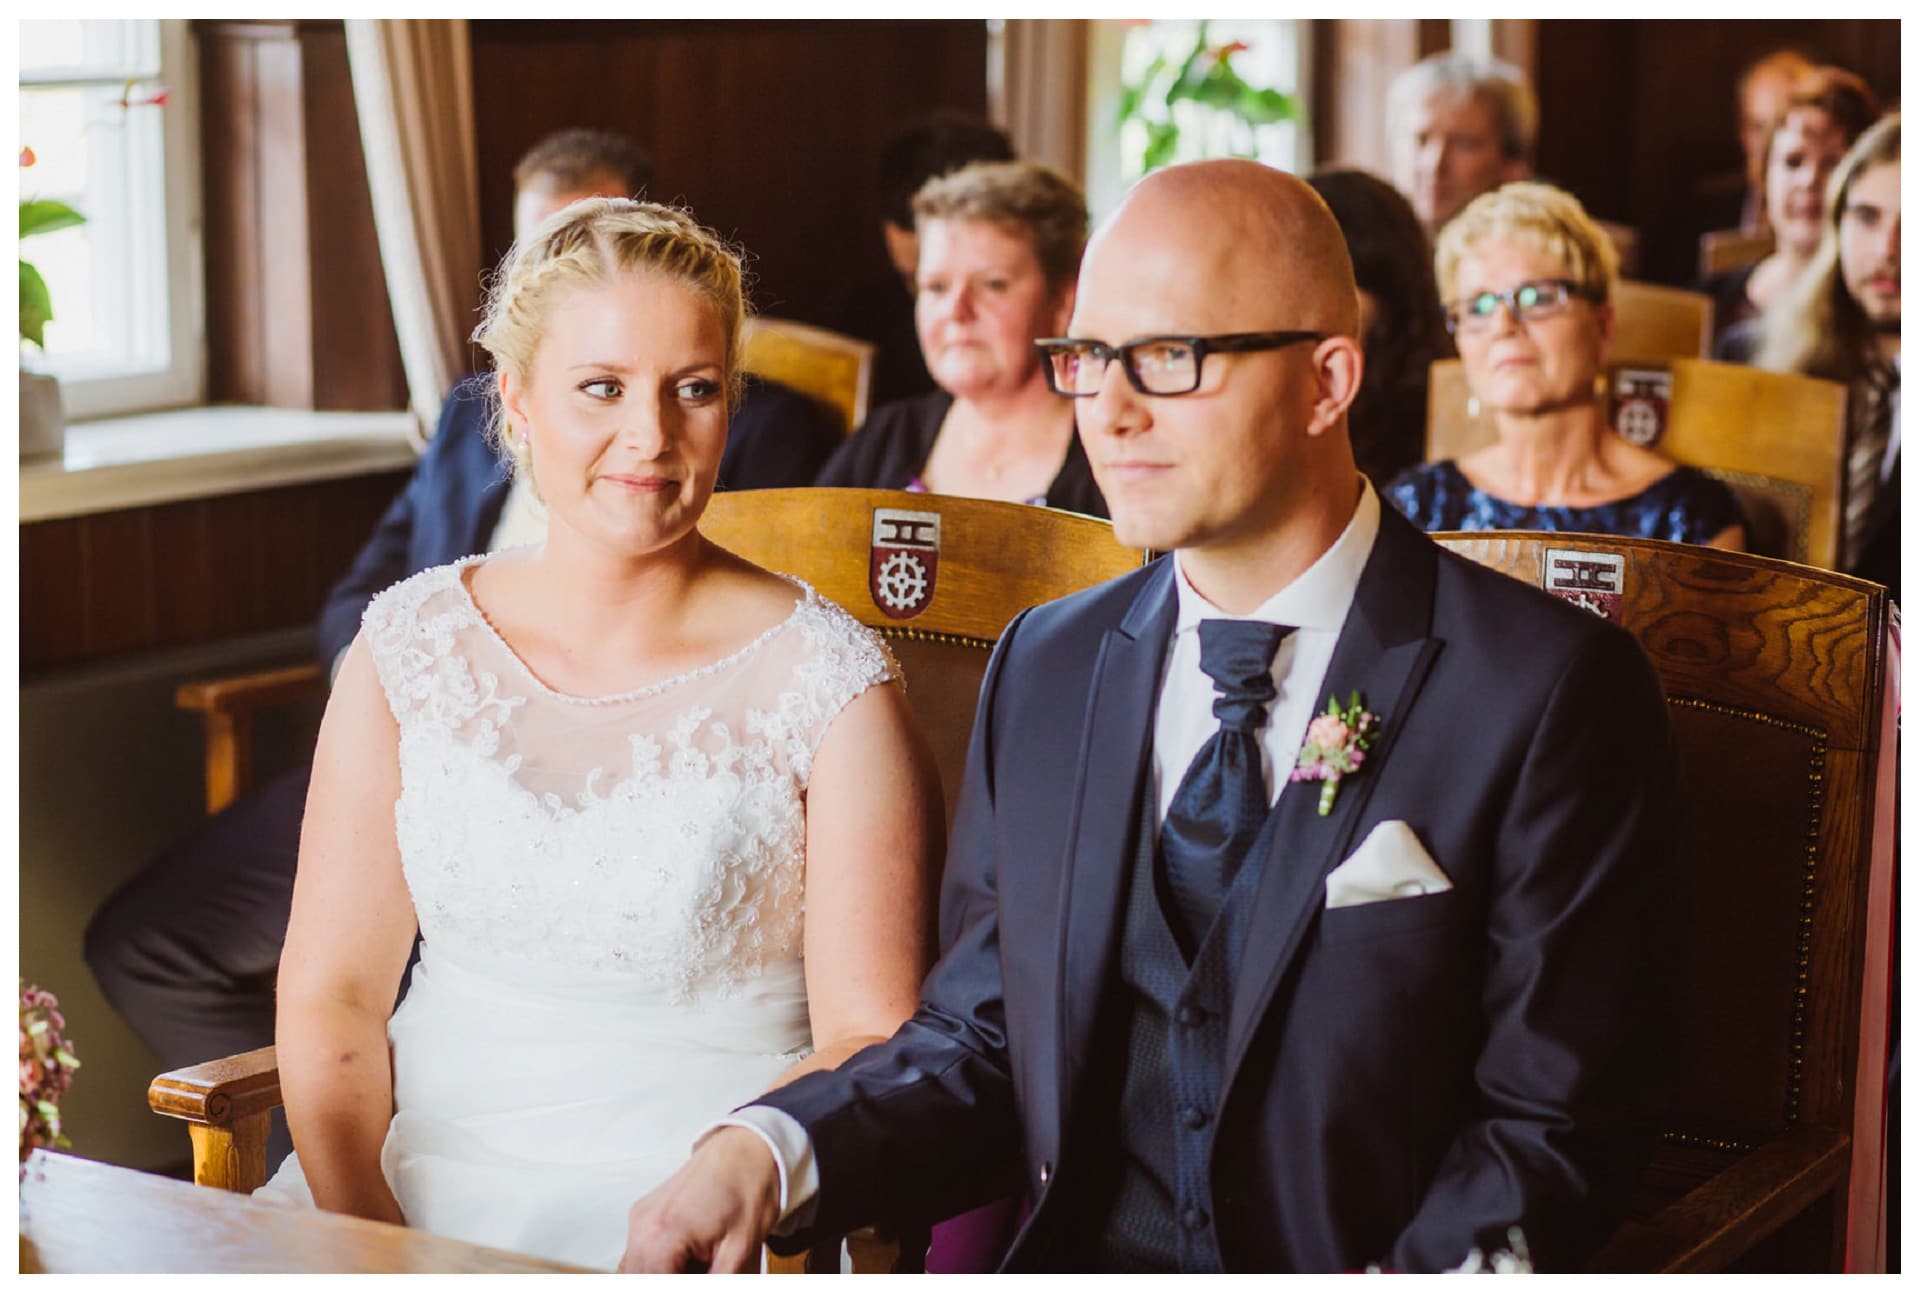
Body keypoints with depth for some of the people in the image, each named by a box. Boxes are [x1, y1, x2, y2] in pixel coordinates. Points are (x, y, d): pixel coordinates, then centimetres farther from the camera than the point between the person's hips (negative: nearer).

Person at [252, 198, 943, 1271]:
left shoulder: (830, 681, -4)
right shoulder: (408, 648, 5)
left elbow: (872, 1041, -4)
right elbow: (332, 991, 5)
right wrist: (359, 1226, -10)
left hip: (687, 1210, -3)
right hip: (419, 1171, 3)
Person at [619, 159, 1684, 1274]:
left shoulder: (1549, 691, -6)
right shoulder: (1043, 671, 11)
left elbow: (1557, 1128, -6)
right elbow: (974, 1045, 12)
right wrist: (768, 1152, -6)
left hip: (1378, 1268, -3)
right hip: (1083, 1265, 3)